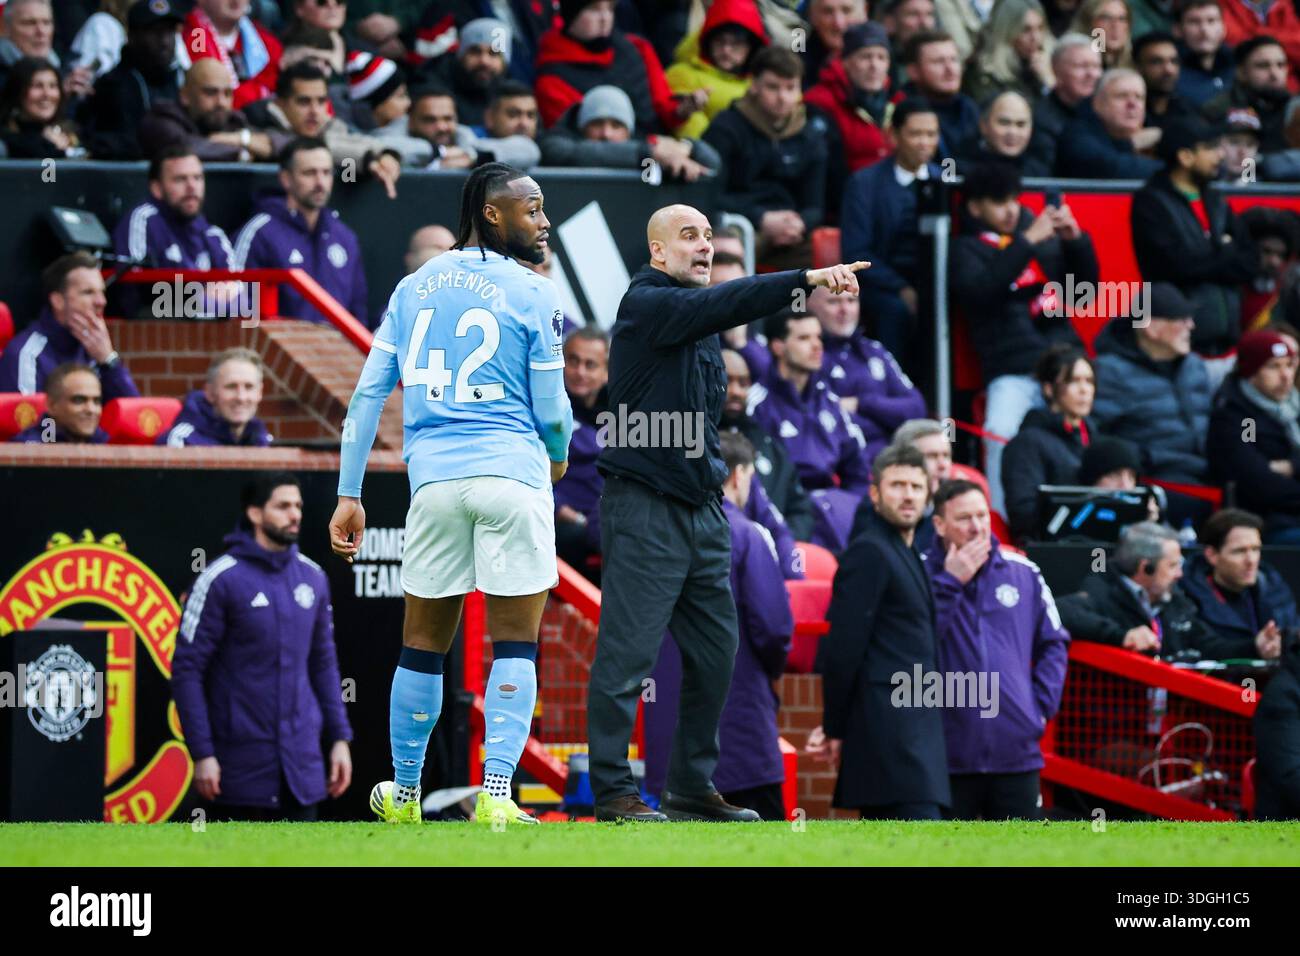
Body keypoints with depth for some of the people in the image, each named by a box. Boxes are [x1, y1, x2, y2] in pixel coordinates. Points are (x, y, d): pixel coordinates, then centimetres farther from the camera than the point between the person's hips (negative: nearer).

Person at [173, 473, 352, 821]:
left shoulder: (312, 577, 9)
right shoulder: (222, 579, -9)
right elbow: (187, 670, -9)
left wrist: (340, 738, 9)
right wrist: (202, 753, -14)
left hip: (302, 763, 5)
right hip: (241, 763, -5)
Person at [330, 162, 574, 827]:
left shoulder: (414, 287, 12)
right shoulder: (531, 293, -1)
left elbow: (369, 392, 8)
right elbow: (551, 410, 1)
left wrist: (349, 493, 11)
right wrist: (559, 455, 23)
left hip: (434, 476, 4)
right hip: (513, 474, -4)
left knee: (424, 643, 13)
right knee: (514, 645, 2)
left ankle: (404, 796, 23)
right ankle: (495, 795, -8)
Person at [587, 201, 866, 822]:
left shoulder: (702, 325, 17)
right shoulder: (646, 303, -10)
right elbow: (723, 303, -27)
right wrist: (807, 279, -35)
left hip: (703, 511, 9)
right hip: (644, 508, -9)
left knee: (714, 653, 9)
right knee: (628, 654, -7)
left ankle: (692, 787, 18)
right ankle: (612, 791, -3)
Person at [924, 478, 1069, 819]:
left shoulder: (1023, 572, 7)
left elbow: (1054, 644, 17)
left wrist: (1042, 705, 5)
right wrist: (950, 583, -16)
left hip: (1017, 751, 3)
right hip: (947, 753, -3)